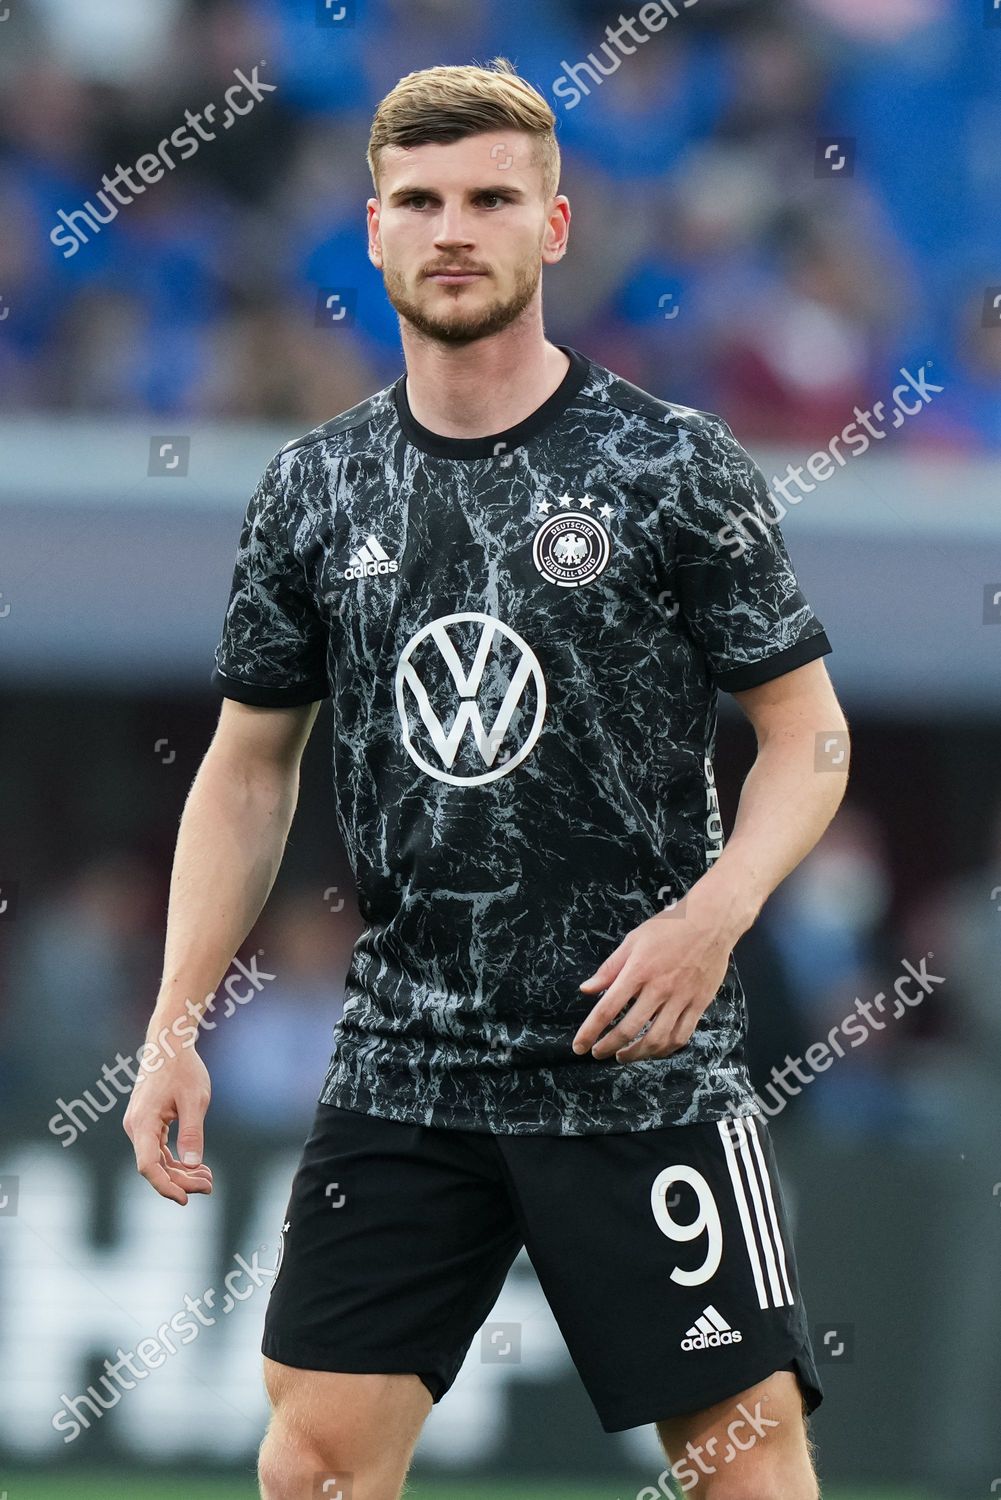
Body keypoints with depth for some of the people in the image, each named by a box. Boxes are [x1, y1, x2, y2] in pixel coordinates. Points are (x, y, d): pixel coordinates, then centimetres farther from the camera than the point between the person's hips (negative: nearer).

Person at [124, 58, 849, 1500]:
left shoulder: (670, 464, -2)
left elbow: (807, 731, 1)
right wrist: (174, 1028, 7)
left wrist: (712, 913, -17)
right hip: (401, 1060, 3)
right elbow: (250, 767, 15)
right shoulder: (315, 488, 8)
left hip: (641, 1058, -3)